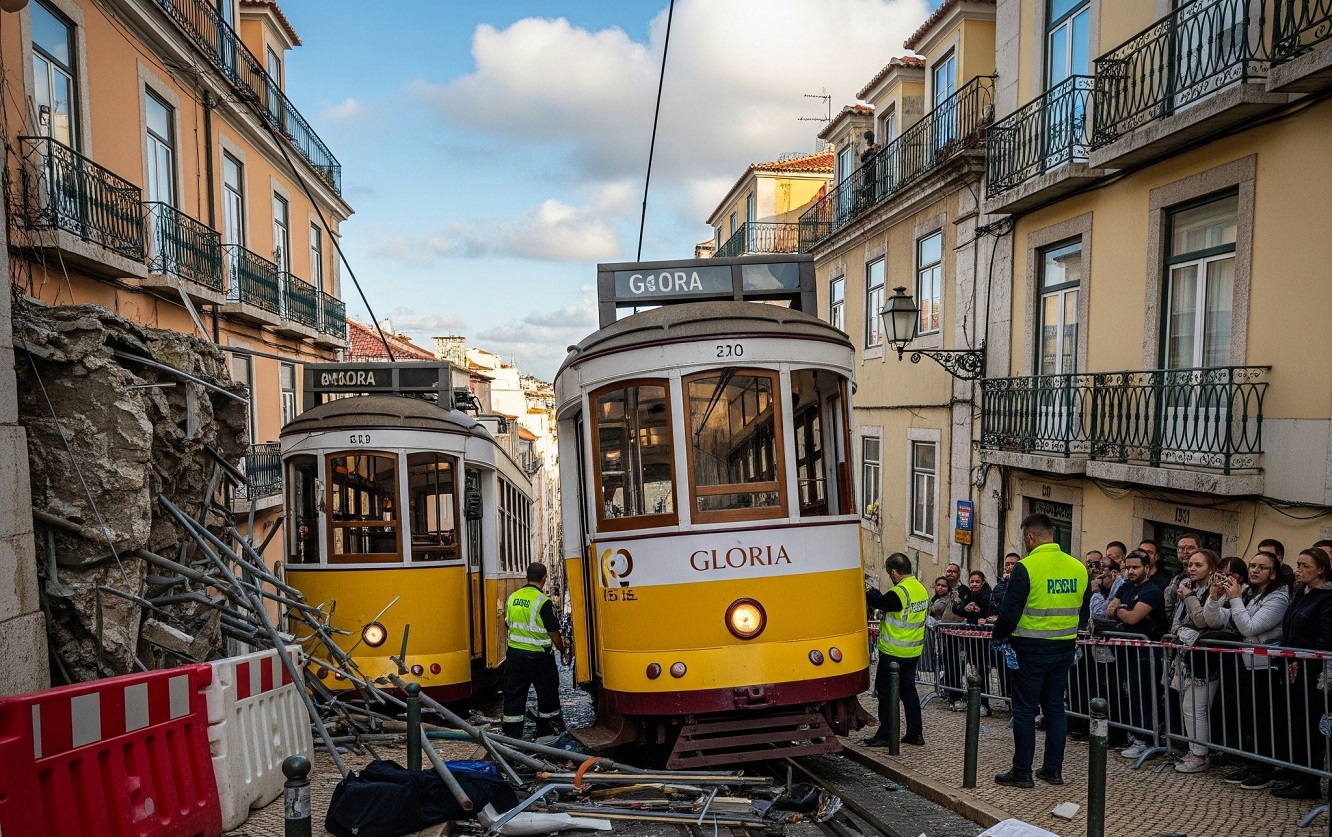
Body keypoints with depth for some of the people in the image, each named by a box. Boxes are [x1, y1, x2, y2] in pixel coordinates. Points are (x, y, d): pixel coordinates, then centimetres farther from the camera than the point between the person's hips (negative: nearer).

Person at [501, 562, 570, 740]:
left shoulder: (512, 597, 2)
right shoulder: (543, 601, -16)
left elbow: (508, 625, 12)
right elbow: (553, 632, -14)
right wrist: (563, 651, 1)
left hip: (514, 653, 5)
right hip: (538, 656, -5)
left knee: (514, 693, 11)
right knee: (547, 692, 12)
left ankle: (512, 732, 15)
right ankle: (545, 728, 23)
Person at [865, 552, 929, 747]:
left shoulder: (899, 592, -22)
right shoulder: (921, 589, 5)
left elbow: (878, 602, -12)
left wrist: (868, 591, 6)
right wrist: (873, 593, 6)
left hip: (894, 652, -8)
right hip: (914, 650, 8)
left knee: (886, 692, 3)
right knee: (908, 689, 17)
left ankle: (885, 735, 8)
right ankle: (915, 733, 20)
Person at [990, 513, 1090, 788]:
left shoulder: (1026, 567, -16)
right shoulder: (1078, 567, 3)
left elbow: (1010, 612, -15)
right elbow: (1084, 610, 14)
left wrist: (998, 637, 2)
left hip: (1032, 649, -6)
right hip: (1064, 649, 6)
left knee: (1025, 710, 2)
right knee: (1055, 708, 15)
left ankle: (1022, 772, 8)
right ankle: (1053, 769, 21)